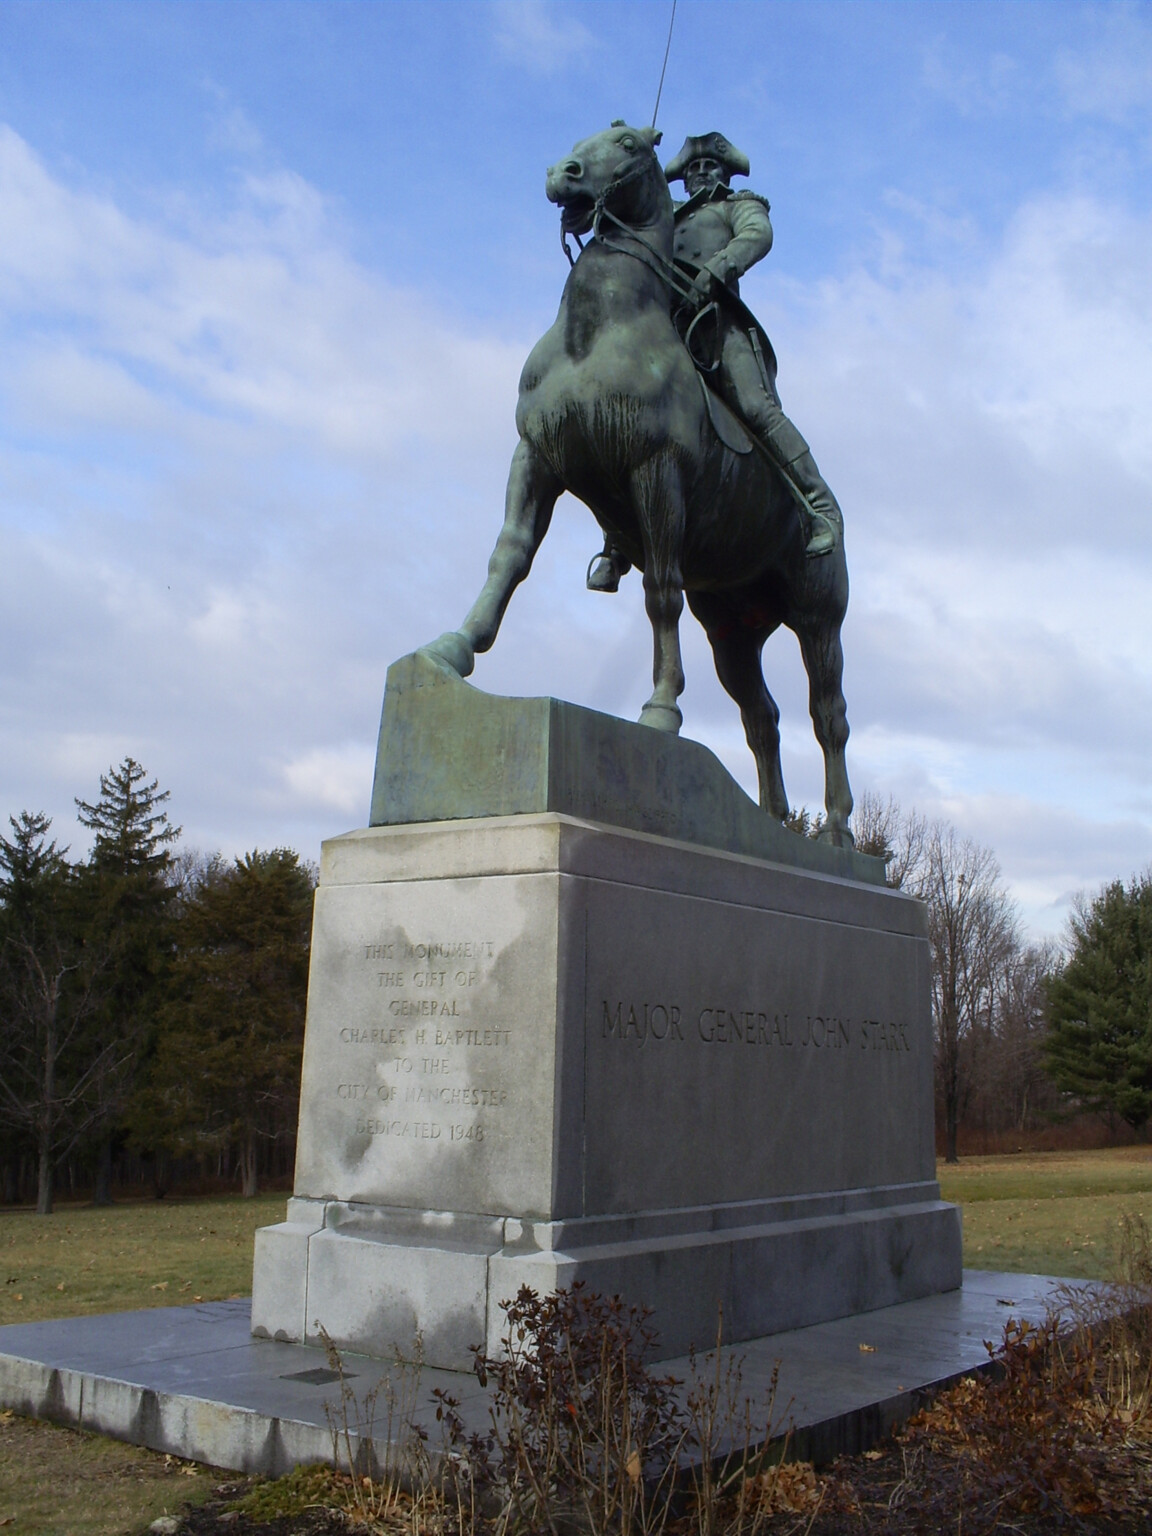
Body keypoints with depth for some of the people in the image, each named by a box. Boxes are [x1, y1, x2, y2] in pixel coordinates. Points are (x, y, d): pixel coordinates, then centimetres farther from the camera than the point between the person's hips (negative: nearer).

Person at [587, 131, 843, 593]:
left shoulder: (740, 206, 22)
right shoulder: (669, 218, 37)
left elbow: (758, 236, -1)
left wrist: (714, 270, -20)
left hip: (715, 316, -4)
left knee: (756, 407, -23)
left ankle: (822, 508, -20)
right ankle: (617, 546, -4)